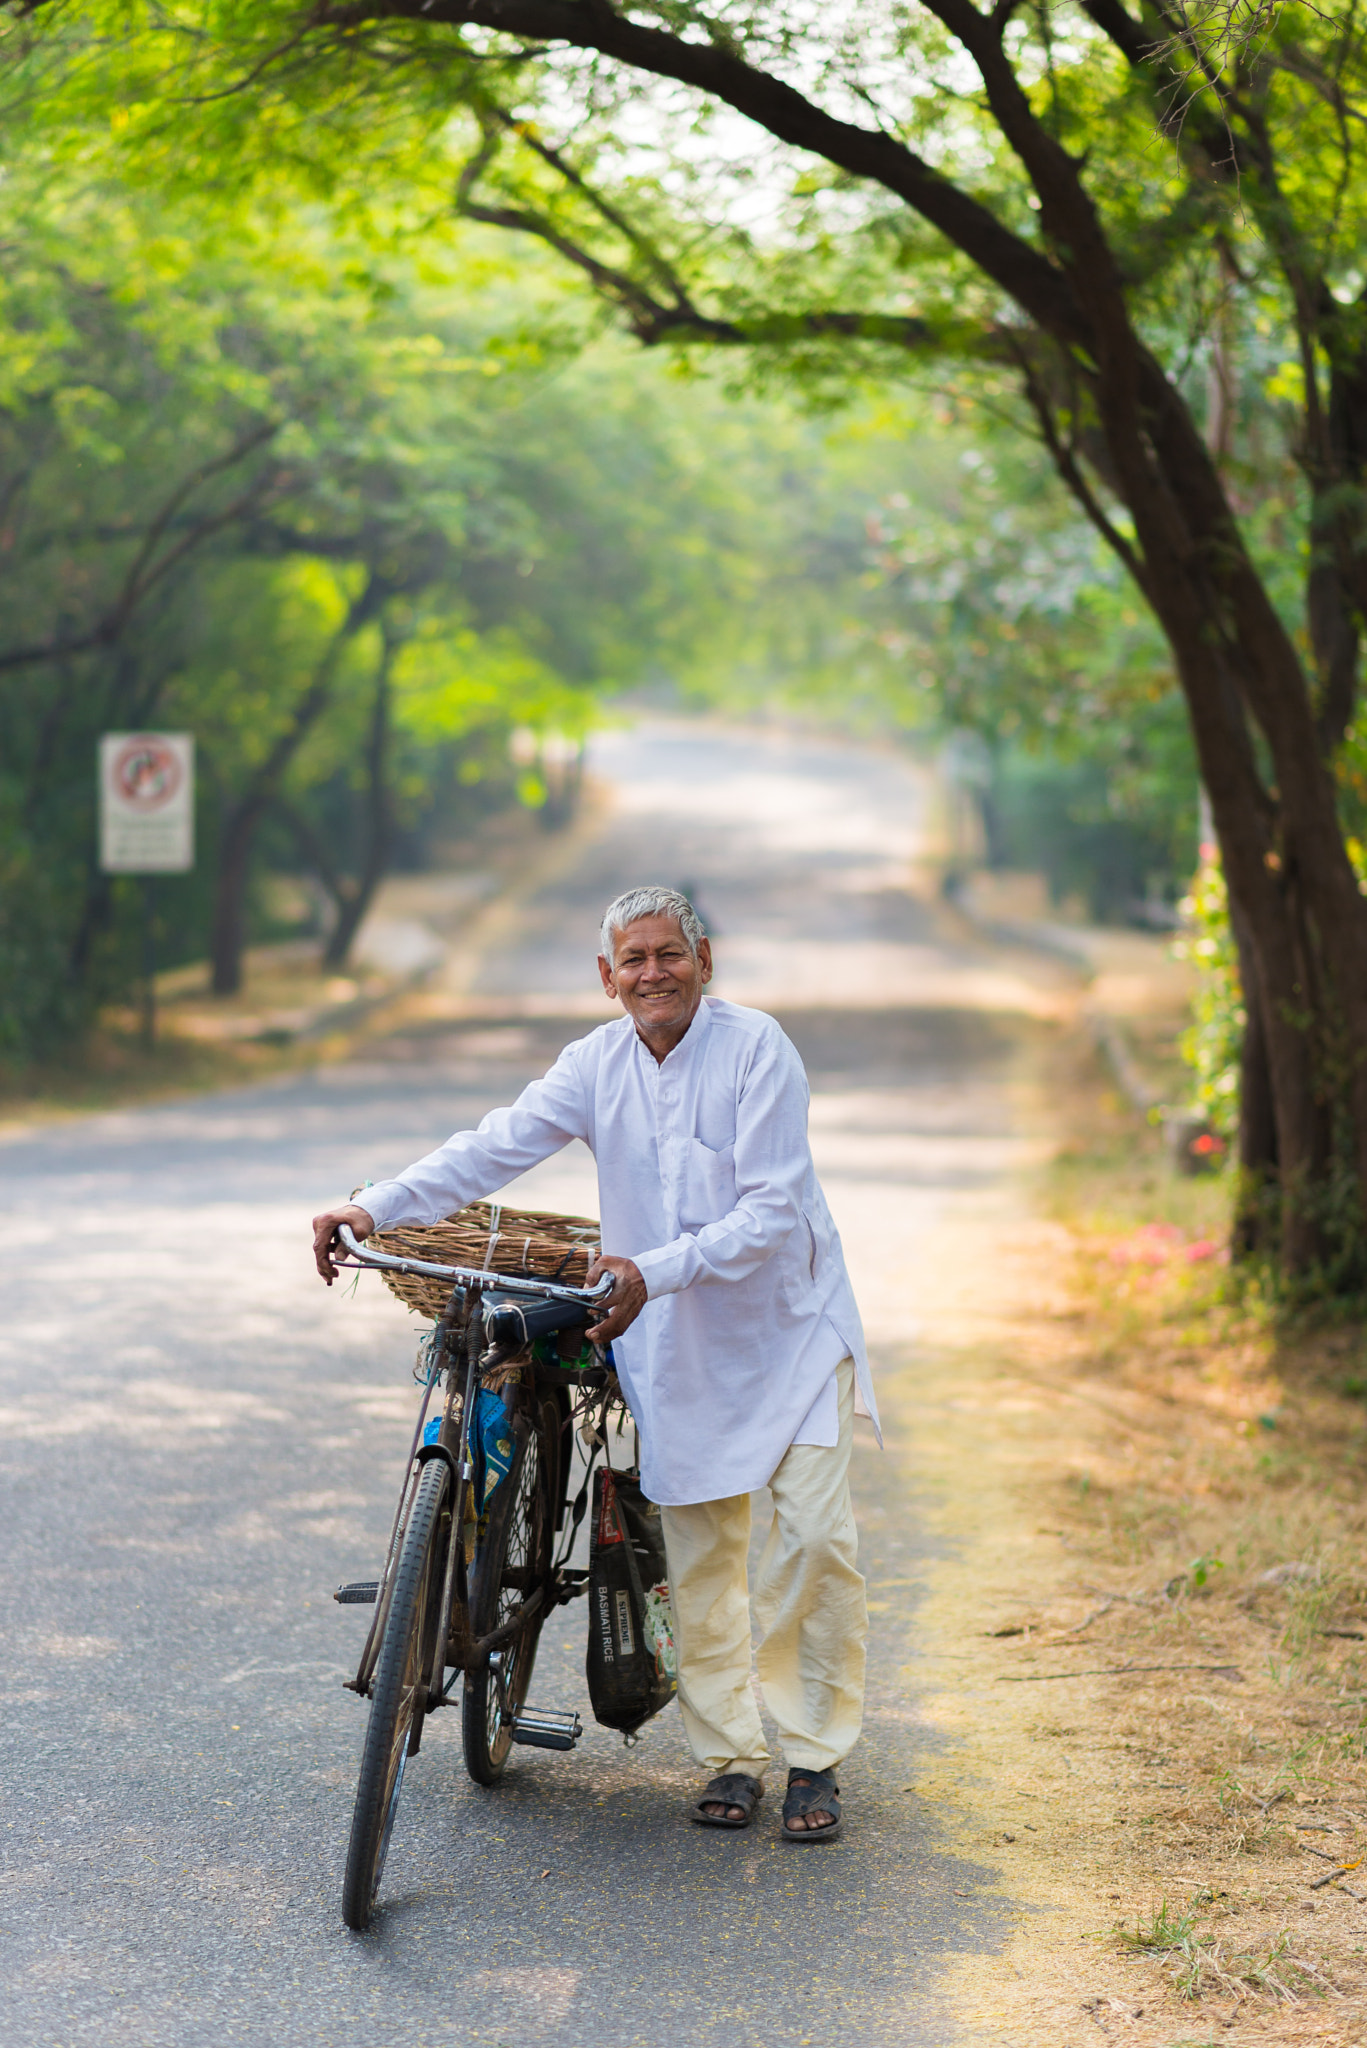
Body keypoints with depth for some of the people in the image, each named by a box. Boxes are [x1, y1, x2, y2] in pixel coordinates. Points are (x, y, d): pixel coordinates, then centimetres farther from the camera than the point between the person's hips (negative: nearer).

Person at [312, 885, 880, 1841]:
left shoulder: (756, 1047, -15)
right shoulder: (599, 1063, -2)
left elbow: (770, 1213, -21)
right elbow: (496, 1147, -8)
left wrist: (655, 1271, -32)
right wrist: (374, 1207, -20)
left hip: (788, 1329, -3)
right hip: (675, 1343, 4)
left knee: (815, 1537, -9)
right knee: (700, 1556, 5)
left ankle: (815, 1760, 3)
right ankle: (730, 1759, 16)